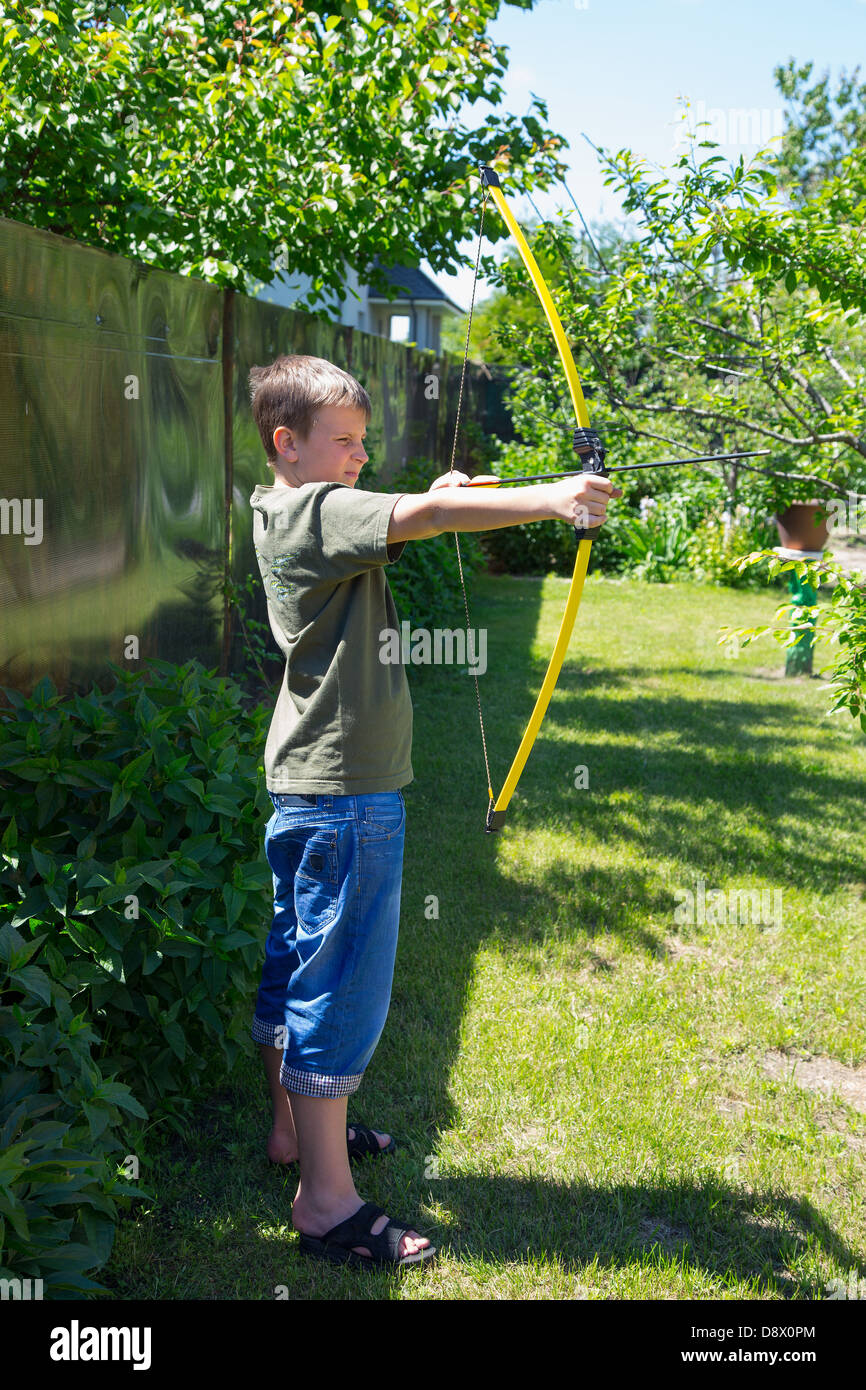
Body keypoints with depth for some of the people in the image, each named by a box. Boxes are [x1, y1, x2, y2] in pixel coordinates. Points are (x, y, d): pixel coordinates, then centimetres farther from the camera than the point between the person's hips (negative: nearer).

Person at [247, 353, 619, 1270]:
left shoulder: (286, 513, 14)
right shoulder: (313, 511, -16)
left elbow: (400, 519, 22)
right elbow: (420, 517, -30)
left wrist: (434, 497, 4)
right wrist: (549, 499, -34)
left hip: (307, 783, 11)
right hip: (344, 790, -11)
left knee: (297, 964, 19)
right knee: (341, 985, -4)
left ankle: (295, 1128, 36)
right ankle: (325, 1201, 6)